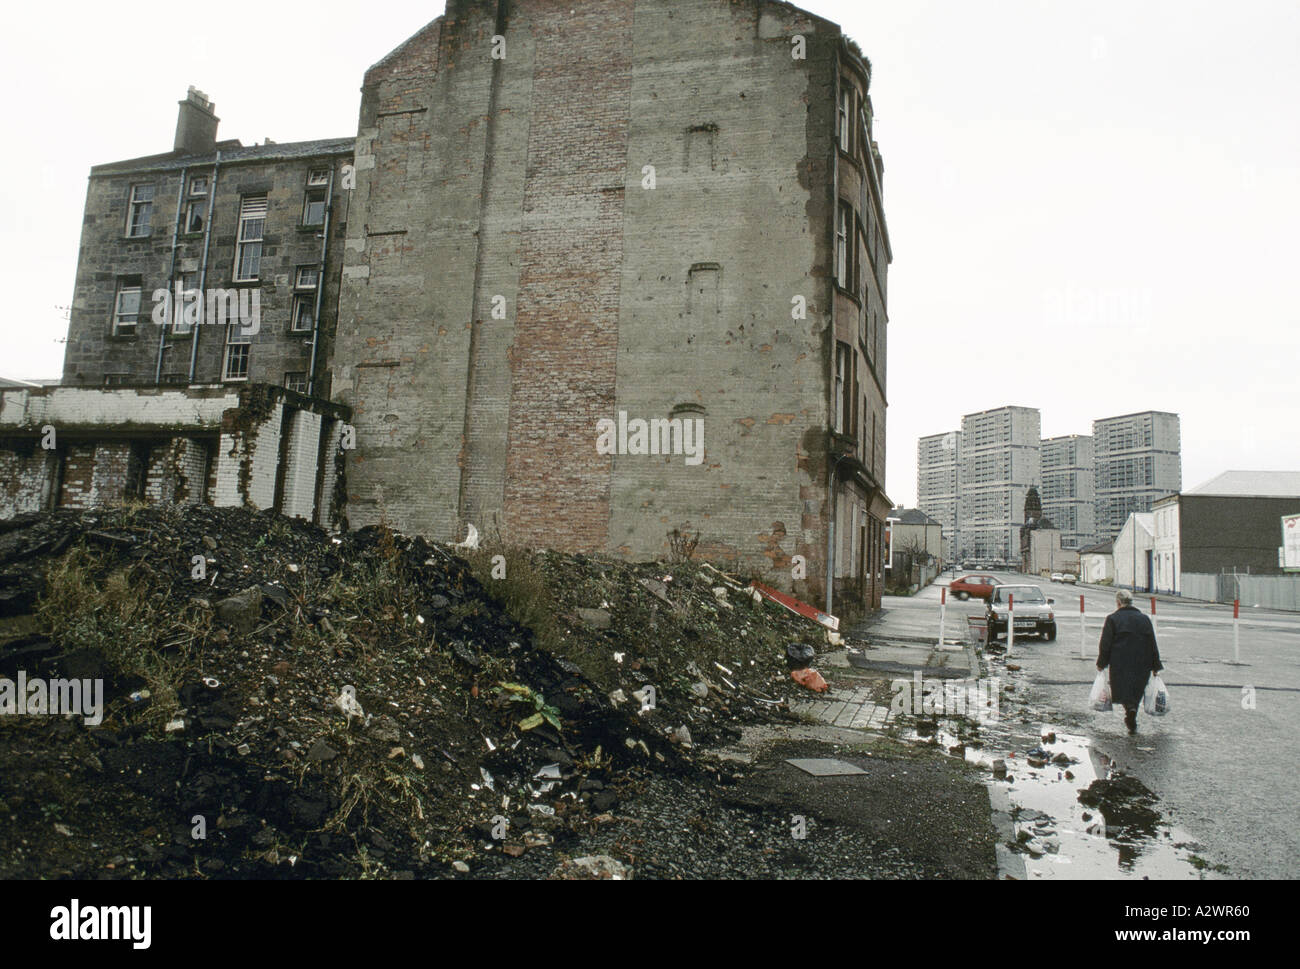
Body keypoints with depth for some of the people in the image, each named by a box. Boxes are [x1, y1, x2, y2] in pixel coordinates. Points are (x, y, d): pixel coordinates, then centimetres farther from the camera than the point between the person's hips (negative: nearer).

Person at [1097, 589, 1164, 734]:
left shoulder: (1112, 619, -3)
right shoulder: (1144, 619, 7)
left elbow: (1105, 644, -5)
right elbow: (1153, 644, 9)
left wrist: (1101, 663, 3)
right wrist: (1156, 666, 14)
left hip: (1120, 664, -3)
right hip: (1142, 665, 3)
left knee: (1125, 691, 2)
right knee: (1136, 693, 14)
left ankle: (1130, 708, -27)